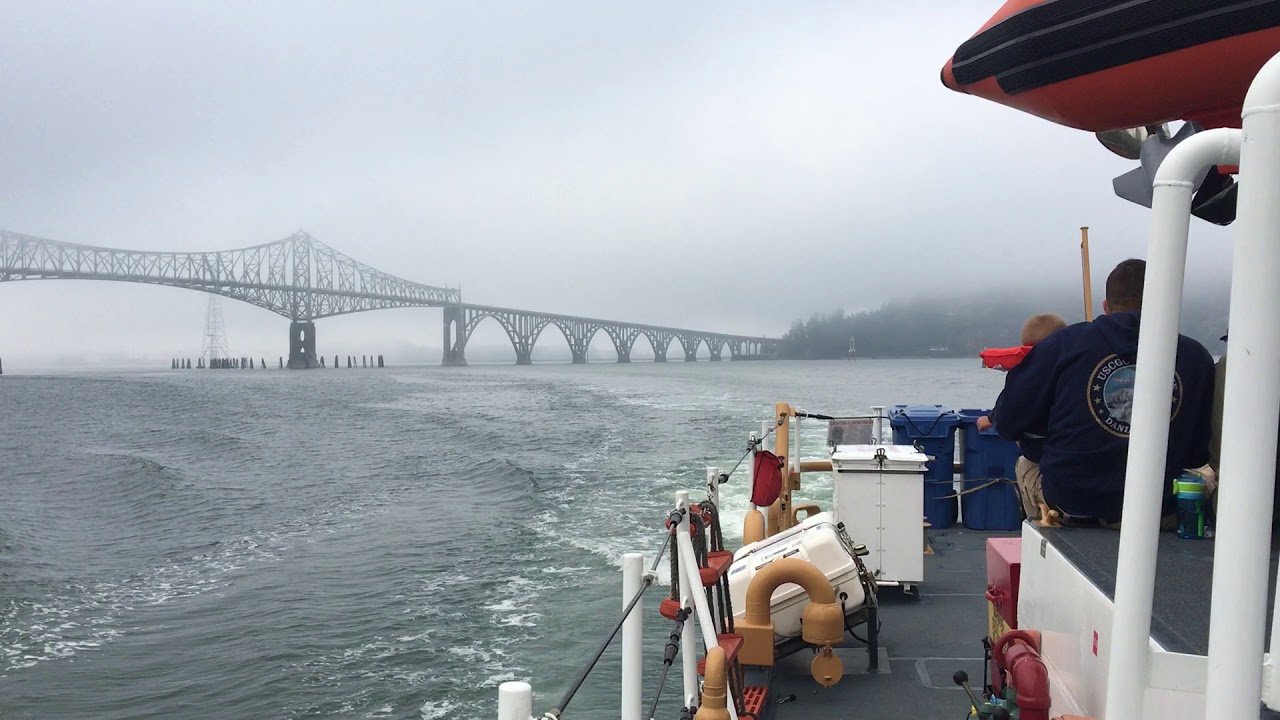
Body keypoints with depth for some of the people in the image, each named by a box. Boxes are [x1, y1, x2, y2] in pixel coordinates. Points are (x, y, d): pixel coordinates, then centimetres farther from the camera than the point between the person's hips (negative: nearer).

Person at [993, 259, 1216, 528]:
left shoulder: (1067, 342, -6)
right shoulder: (1197, 358, -3)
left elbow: (1008, 424, -3)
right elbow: (1198, 456, 2)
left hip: (1068, 503, -1)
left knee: (1026, 464, 33)